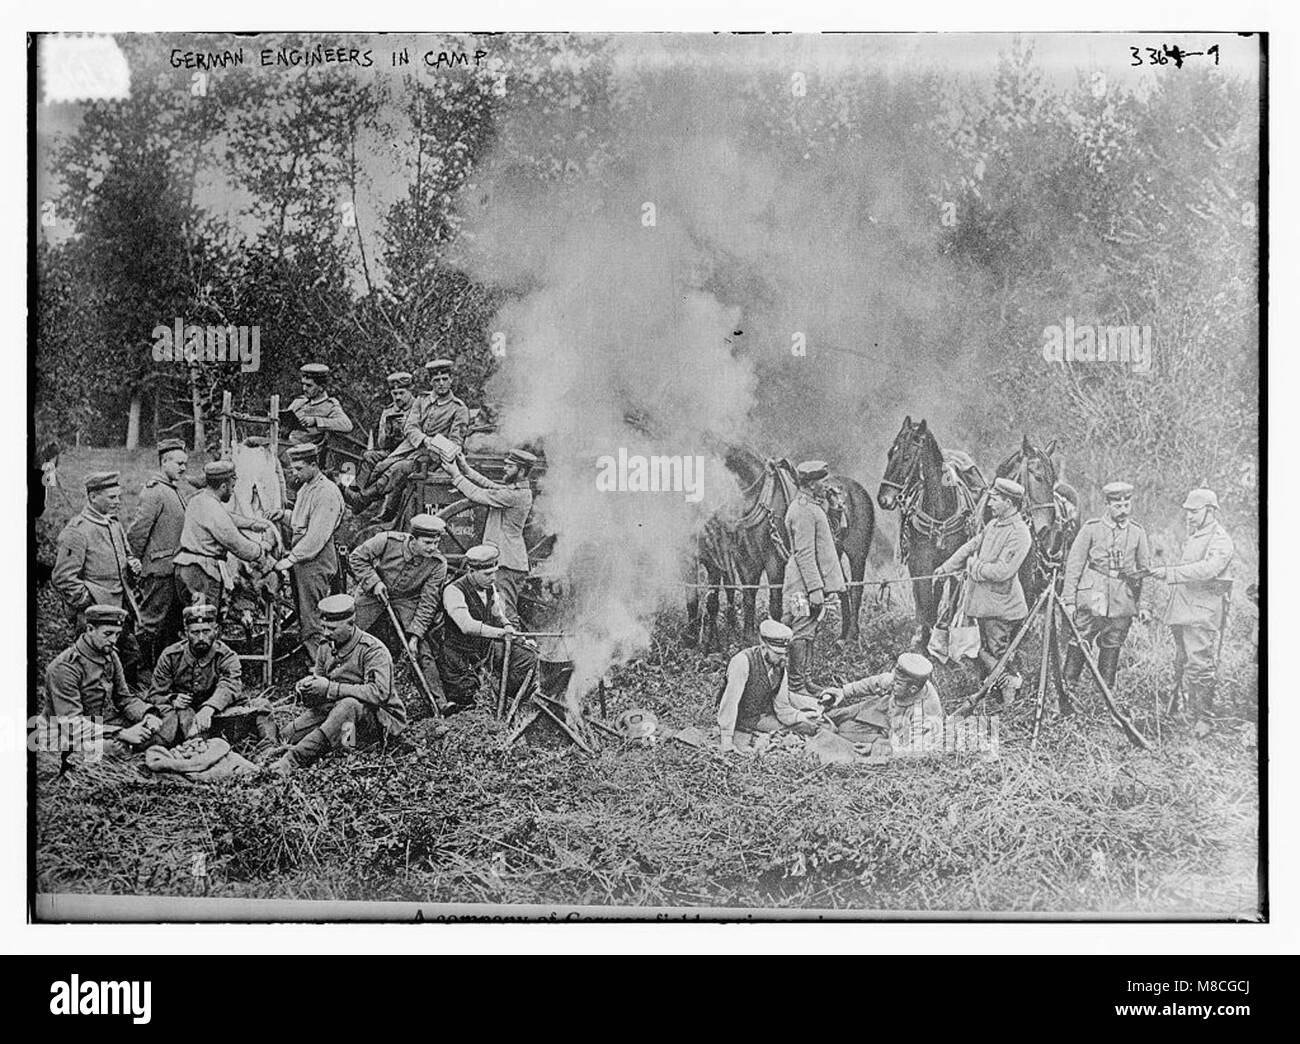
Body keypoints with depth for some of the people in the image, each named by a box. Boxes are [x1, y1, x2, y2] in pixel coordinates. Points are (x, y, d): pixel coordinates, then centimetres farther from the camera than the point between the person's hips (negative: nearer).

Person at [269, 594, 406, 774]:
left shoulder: (372, 650, -19)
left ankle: (294, 759, -42)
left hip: (382, 719, -7)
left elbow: (379, 693, -32)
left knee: (348, 704, -39)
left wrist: (330, 688, -33)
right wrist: (305, 687, -17)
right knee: (296, 731, -16)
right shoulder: (326, 647, 4)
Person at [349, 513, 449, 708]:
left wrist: (415, 635, -26)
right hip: (373, 599, 0)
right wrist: (374, 582, -23)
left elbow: (427, 602, -20)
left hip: (407, 603, 0)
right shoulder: (388, 541, -26)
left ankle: (438, 701, -7)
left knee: (423, 652, -13)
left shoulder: (438, 564, -22)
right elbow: (357, 557, -11)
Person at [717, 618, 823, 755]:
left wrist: (802, 717, -20)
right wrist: (726, 741, -31)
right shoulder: (743, 660, -27)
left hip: (762, 716, 6)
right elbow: (730, 701, -29)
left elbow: (782, 708, 0)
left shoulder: (781, 669, -5)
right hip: (740, 722, -6)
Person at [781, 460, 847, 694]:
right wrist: (815, 588, -24)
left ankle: (806, 681, 23)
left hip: (810, 584, 11)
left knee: (810, 634, 15)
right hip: (805, 586, -11)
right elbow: (804, 554, -22)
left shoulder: (810, 507, 17)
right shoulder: (803, 511, -17)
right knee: (802, 633, -6)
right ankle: (796, 686, -2)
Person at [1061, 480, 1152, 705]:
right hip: (1091, 599, -2)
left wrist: (1141, 604, 9)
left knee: (1112, 648, 8)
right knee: (1079, 644, -4)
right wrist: (1069, 599, -5)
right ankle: (1065, 699, 1)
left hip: (1123, 602, 2)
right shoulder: (1091, 528, -1)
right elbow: (1074, 564, 0)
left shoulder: (1137, 532, 7)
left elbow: (1145, 570, 14)